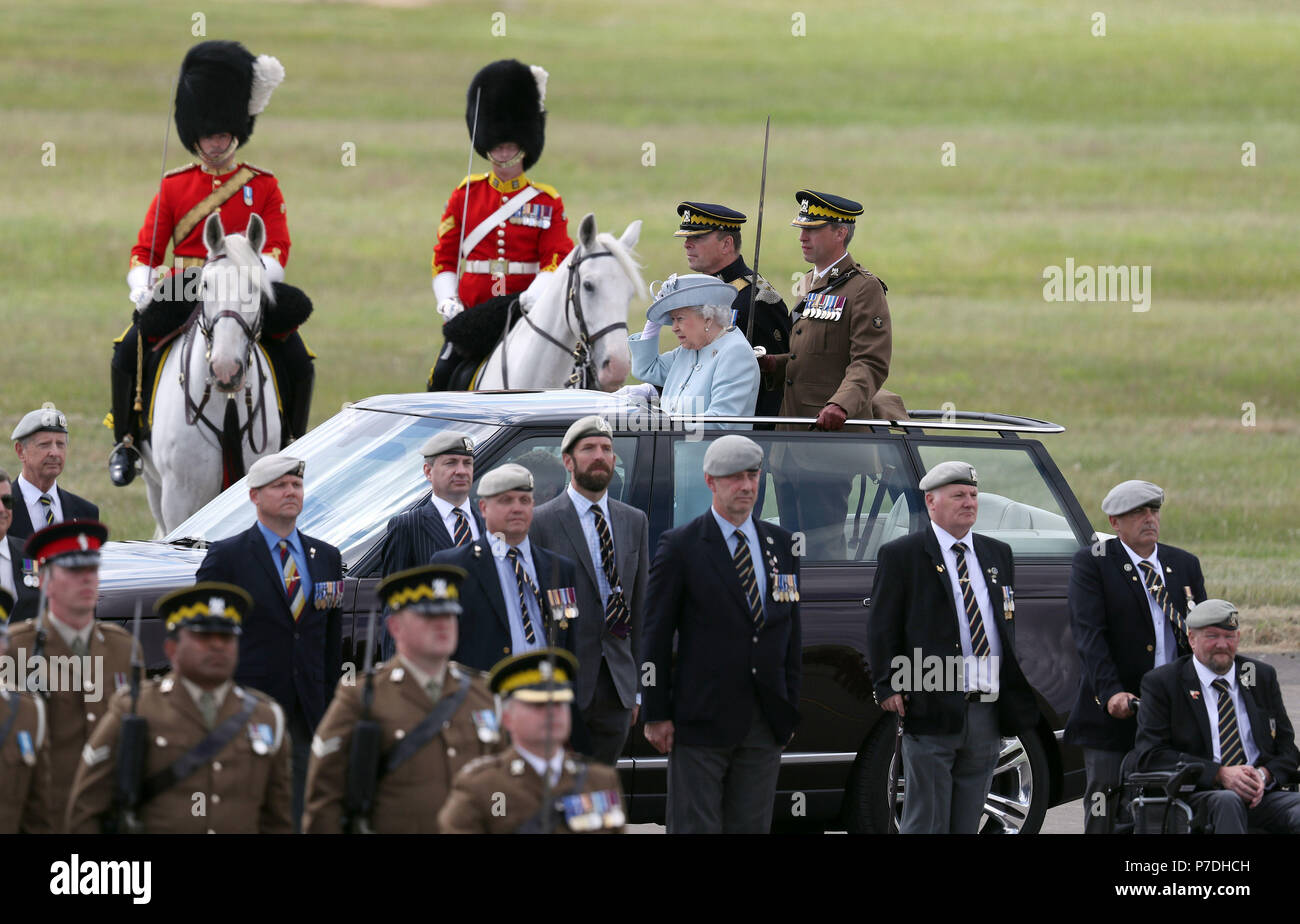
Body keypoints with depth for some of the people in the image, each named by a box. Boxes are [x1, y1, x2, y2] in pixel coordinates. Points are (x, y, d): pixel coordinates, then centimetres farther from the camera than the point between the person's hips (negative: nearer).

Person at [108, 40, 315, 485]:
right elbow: (145, 250, 7)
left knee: (297, 361, -20)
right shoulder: (175, 186, 9)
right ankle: (127, 442, -4)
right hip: (181, 297, 1)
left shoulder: (263, 186, 7)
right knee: (128, 352, -21)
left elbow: (278, 249, -2)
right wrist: (142, 288, -15)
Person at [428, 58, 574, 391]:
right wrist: (448, 302, -6)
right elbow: (444, 258, 10)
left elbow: (555, 261, -4)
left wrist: (529, 300, -21)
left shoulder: (547, 201, 5)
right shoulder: (465, 194, 10)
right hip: (472, 316, 1)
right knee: (443, 374, -13)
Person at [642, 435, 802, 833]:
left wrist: (791, 708, 10)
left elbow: (791, 630, 14)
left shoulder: (780, 543, 11)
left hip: (765, 723, 5)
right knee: (695, 828, -3)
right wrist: (656, 715, -7)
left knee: (752, 828, 7)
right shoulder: (681, 546, -4)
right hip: (701, 721, -5)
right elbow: (656, 636, -4)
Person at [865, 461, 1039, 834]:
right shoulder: (901, 556, 0)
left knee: (966, 825, 9)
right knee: (926, 824, -5)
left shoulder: (998, 555, 17)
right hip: (932, 712, -6)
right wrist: (888, 687, -12)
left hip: (988, 716, 6)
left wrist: (1015, 693, 12)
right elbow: (881, 630, -3)